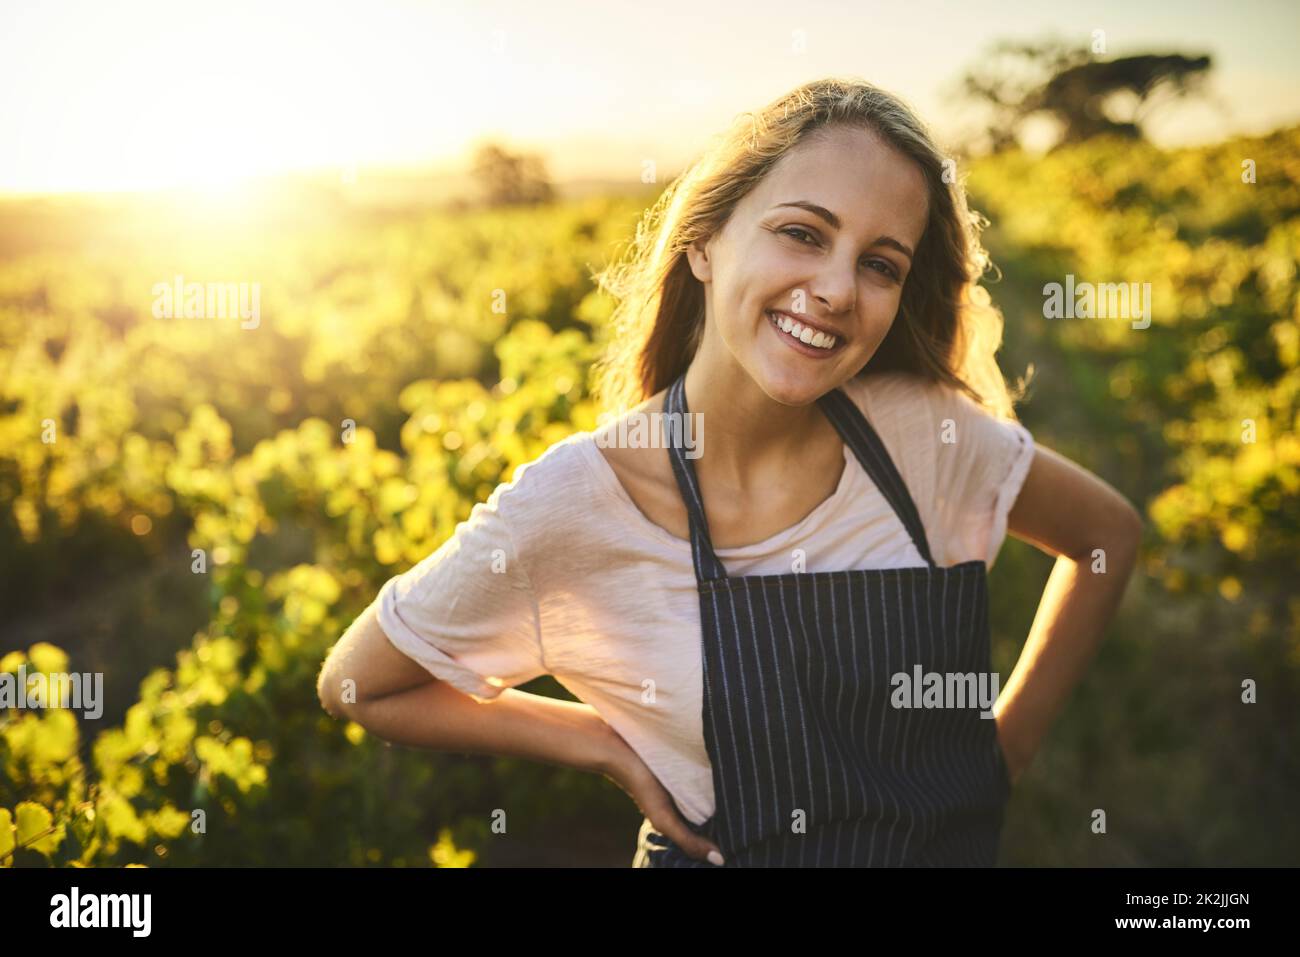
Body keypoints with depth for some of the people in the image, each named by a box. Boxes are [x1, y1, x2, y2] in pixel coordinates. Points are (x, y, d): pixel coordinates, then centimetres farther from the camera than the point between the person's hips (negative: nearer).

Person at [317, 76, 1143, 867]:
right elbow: (356, 686, -9)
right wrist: (611, 748, -13)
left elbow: (1110, 532, 3)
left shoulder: (926, 433, -16)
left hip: (960, 847, 3)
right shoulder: (566, 512, -22)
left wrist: (1009, 749, -3)